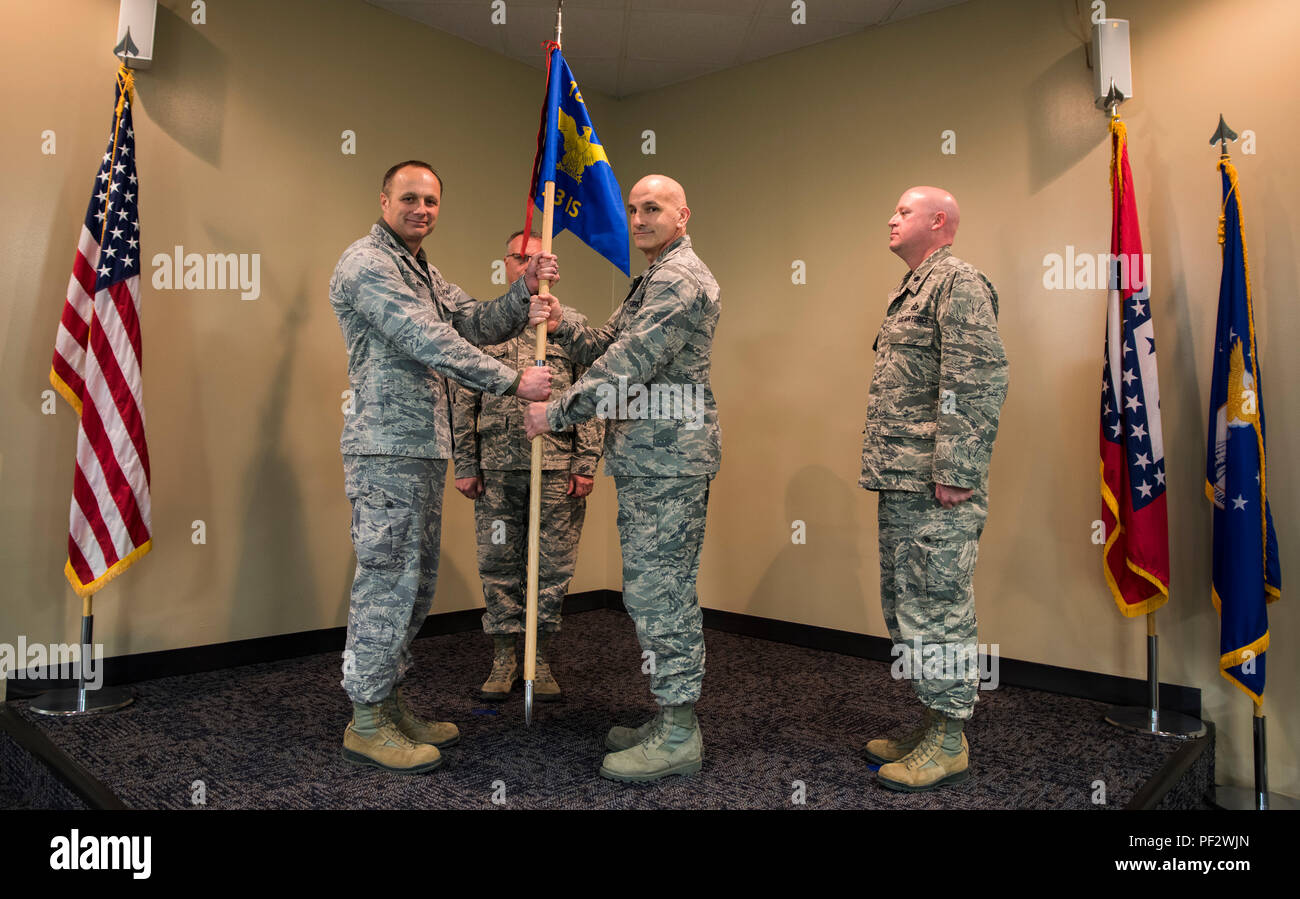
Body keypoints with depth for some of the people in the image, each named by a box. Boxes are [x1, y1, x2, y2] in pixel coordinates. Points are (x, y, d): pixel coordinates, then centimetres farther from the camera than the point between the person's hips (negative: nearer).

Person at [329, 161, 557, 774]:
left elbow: (477, 325, 13)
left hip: (423, 448, 10)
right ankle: (366, 723, 8)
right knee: (388, 580, -5)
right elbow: (428, 342, -18)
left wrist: (524, 292, -3)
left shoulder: (425, 273, 23)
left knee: (414, 582, 13)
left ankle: (390, 704, 25)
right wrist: (513, 382, -17)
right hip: (387, 449, -10)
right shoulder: (367, 263, -8)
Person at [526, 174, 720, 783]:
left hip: (667, 459, -11)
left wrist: (556, 414, -12)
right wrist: (562, 324, 0)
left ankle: (678, 736, 6)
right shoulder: (651, 281, 23)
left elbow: (628, 367, -18)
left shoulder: (681, 278, -11)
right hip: (644, 458, 11)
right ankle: (671, 717, 26)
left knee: (660, 590, -6)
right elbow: (605, 350, 18)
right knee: (652, 588, 14)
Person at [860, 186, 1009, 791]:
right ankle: (931, 722, 27)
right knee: (905, 605, 15)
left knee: (935, 607, -3)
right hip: (900, 483, 10)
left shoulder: (958, 281, -7)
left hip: (934, 486, -10)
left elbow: (980, 379, -18)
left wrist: (956, 471, -23)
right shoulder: (912, 289, 23)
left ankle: (949, 741, 9)